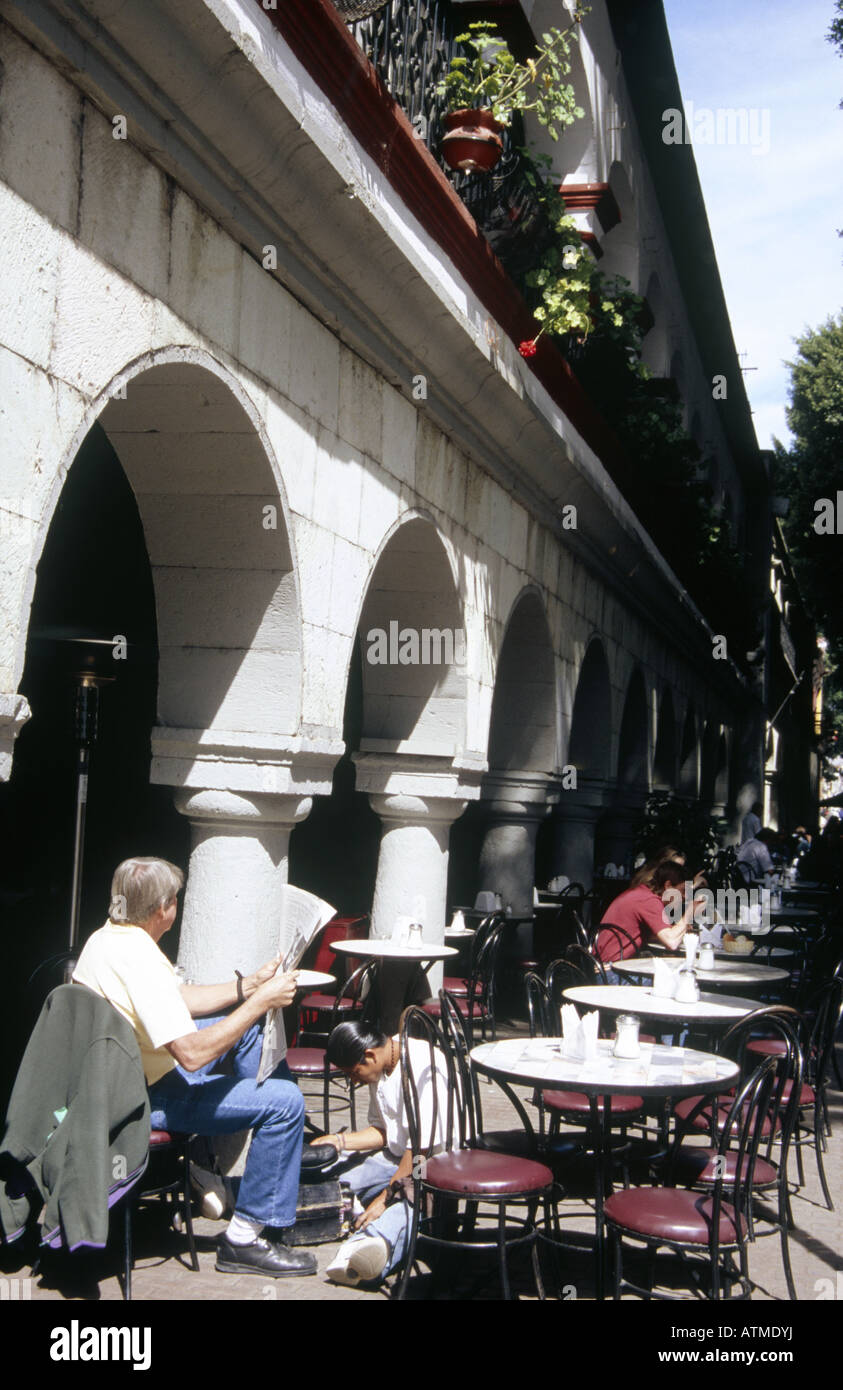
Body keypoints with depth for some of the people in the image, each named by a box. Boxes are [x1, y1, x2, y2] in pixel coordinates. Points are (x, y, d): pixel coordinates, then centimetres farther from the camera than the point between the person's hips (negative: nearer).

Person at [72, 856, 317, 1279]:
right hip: (151, 1097, -11)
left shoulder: (103, 939, 3)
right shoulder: (139, 961, -29)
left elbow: (180, 999, 14)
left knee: (248, 1027, 22)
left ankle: (290, 1156, 31)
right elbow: (192, 1052, -33)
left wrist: (250, 985, 7)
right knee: (285, 1101, -15)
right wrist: (260, 1001, -25)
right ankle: (244, 1240, -5)